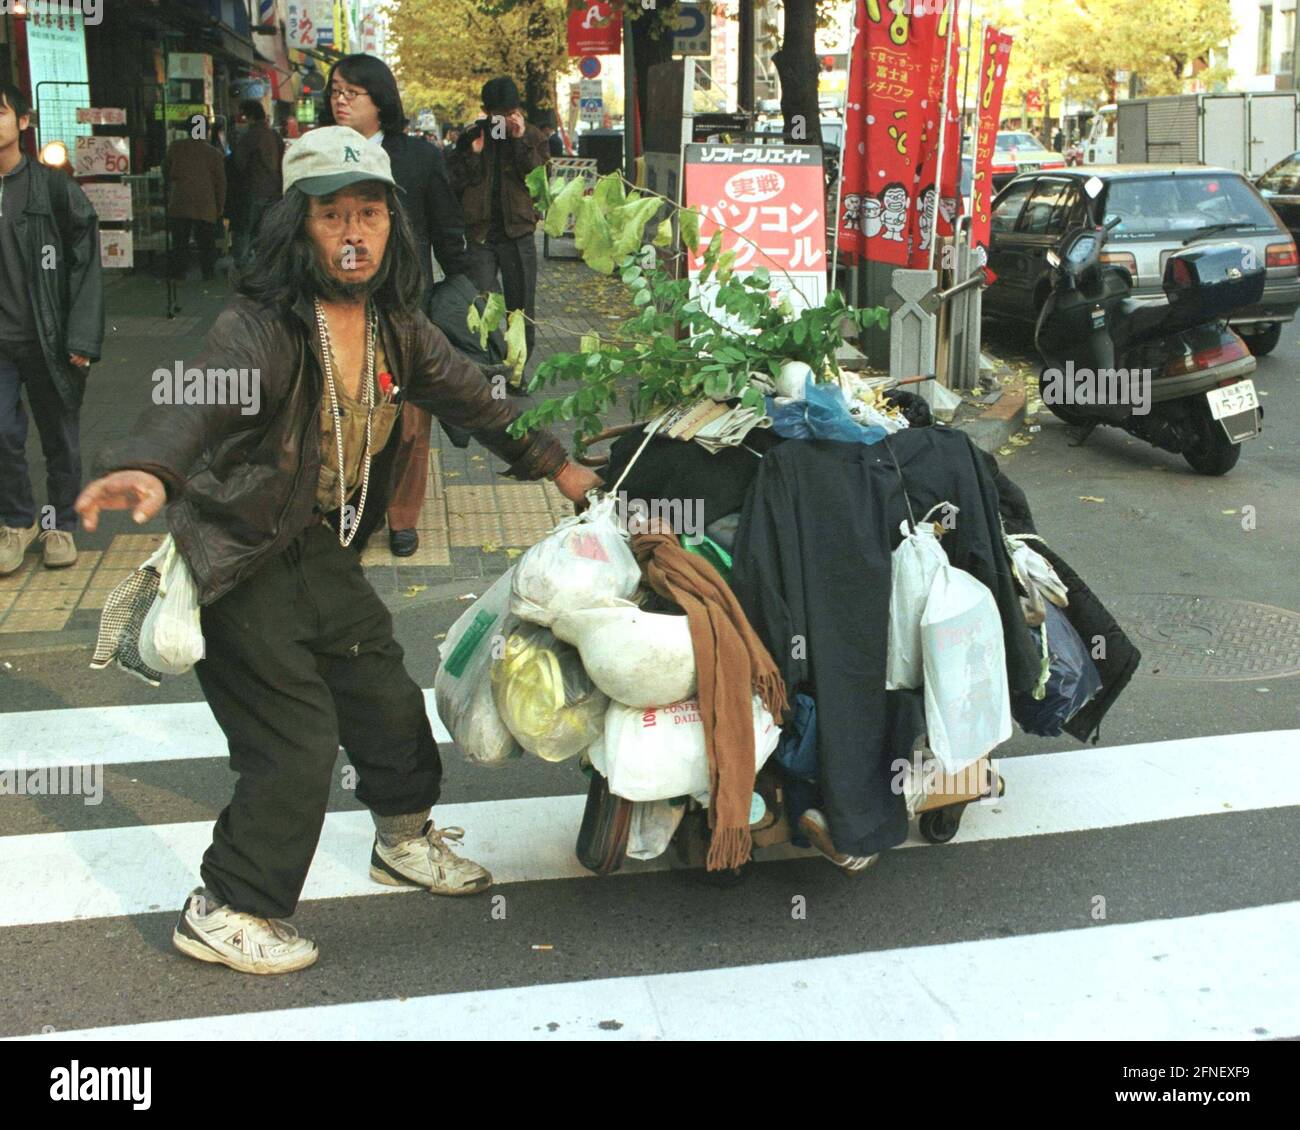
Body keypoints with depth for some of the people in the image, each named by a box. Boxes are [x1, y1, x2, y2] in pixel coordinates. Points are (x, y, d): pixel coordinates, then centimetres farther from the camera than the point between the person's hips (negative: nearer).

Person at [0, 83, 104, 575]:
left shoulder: (53, 188, -5)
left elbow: (85, 264, -5)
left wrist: (82, 339, -11)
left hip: (49, 340, -1)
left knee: (60, 437, 10)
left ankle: (60, 524, 28)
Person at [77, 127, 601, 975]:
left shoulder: (397, 325, 0)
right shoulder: (262, 328, -24)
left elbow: (470, 397, 14)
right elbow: (201, 400, -43)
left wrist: (553, 463, 19)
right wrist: (147, 469, -63)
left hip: (323, 549, 7)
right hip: (240, 563, -7)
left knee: (388, 699, 17)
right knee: (297, 746, -7)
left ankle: (405, 837, 44)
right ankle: (226, 913, 13)